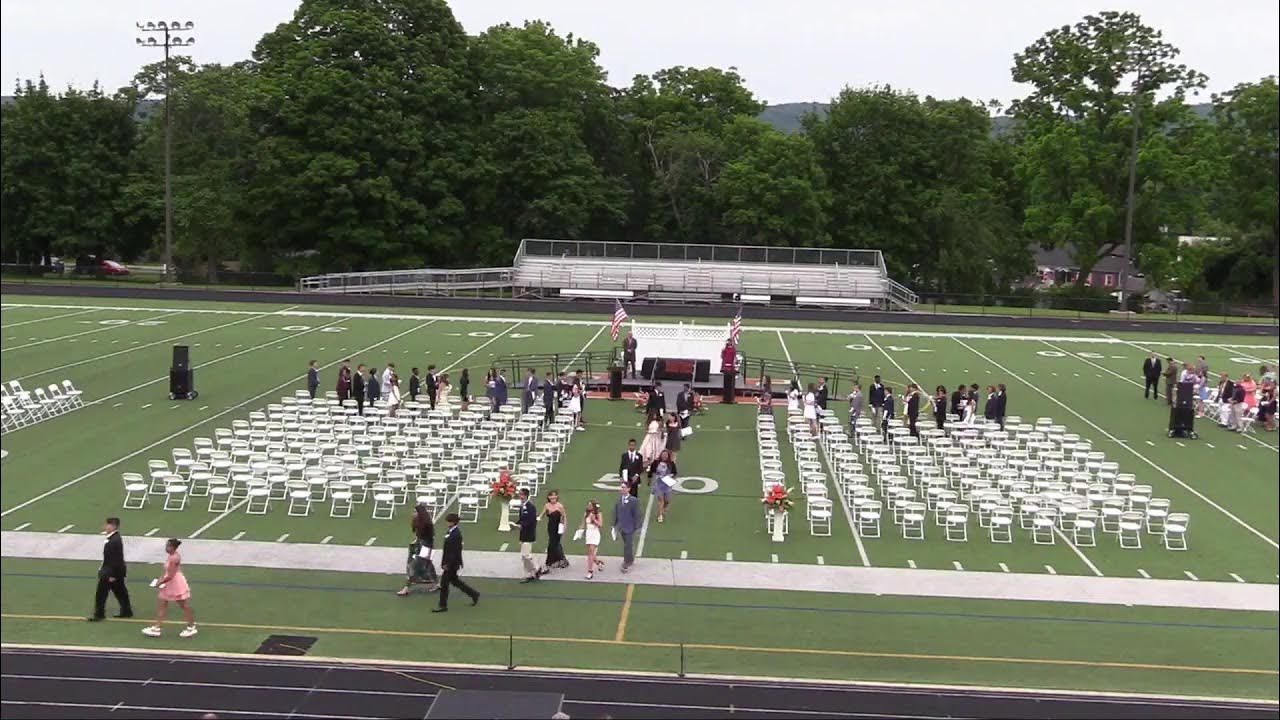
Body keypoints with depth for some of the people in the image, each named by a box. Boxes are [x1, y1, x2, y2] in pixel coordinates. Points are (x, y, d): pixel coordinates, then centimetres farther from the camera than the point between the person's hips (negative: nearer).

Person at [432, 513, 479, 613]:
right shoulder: (449, 532, 8)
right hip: (449, 562, 10)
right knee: (454, 581, 19)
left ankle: (443, 605, 7)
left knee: (444, 582, -3)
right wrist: (443, 562, 16)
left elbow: (455, 551, -23)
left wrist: (447, 564, -23)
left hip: (452, 563, -10)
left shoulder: (456, 534, -21)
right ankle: (474, 594, 29)